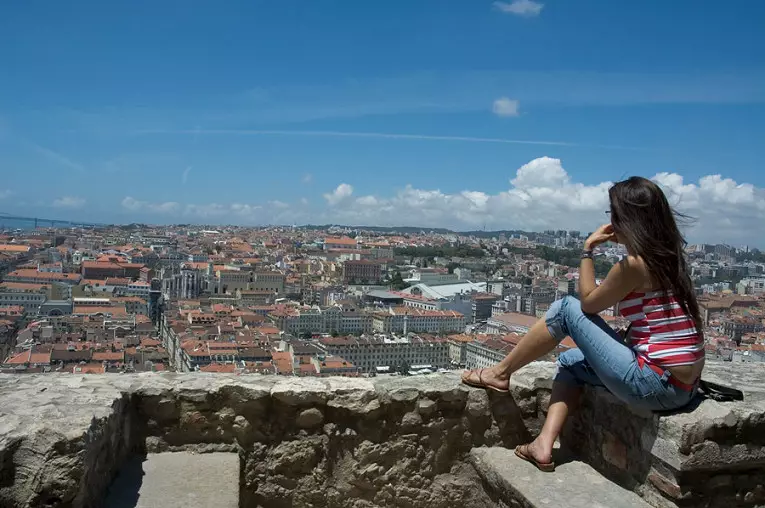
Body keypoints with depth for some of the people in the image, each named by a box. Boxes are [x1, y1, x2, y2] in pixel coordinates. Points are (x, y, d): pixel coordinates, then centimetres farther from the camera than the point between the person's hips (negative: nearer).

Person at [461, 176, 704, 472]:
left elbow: (588, 302, -2)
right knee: (570, 362, 21)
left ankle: (501, 373, 13)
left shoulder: (634, 264, -17)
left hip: (657, 385, -9)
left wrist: (588, 250, 1)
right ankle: (544, 444, 11)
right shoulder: (666, 256, 10)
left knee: (567, 309, 0)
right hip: (683, 387, 9)